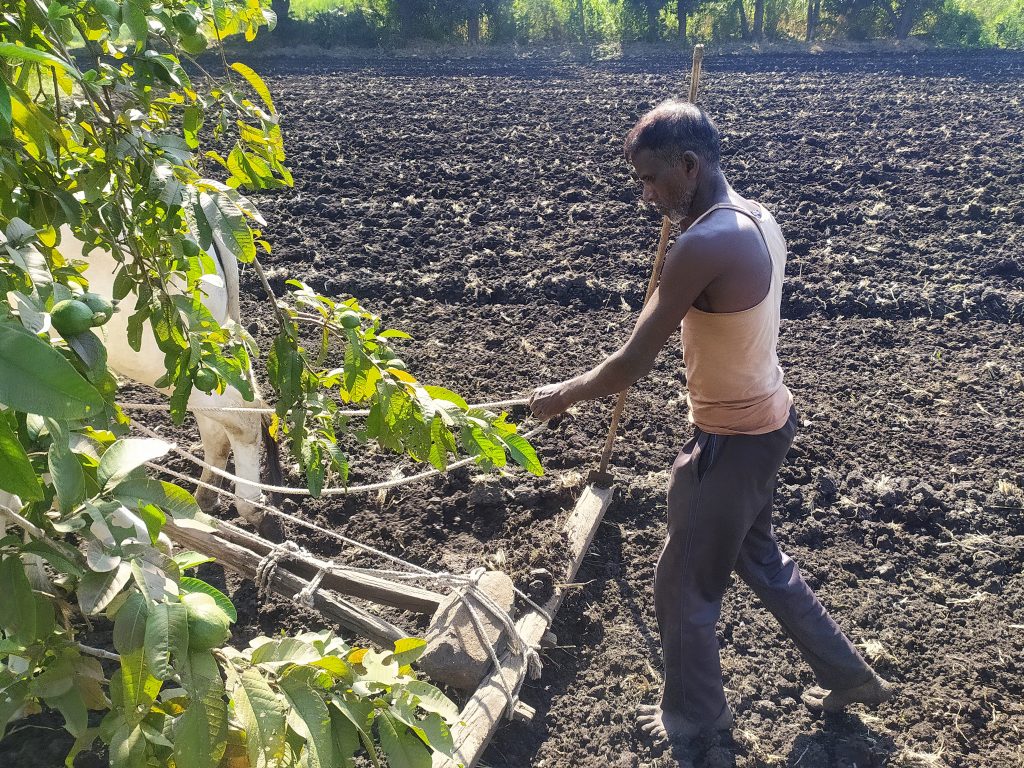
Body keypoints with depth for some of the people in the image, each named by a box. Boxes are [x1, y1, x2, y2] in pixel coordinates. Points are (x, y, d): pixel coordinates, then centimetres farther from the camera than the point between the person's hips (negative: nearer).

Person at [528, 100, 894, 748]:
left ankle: (694, 714, 35)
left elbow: (633, 364, -24)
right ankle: (849, 674, 44)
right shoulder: (759, 220, 0)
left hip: (732, 438, -9)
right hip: (766, 419, 9)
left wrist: (561, 396, -6)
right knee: (758, 556, 28)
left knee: (684, 586, 12)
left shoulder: (703, 245, -28)